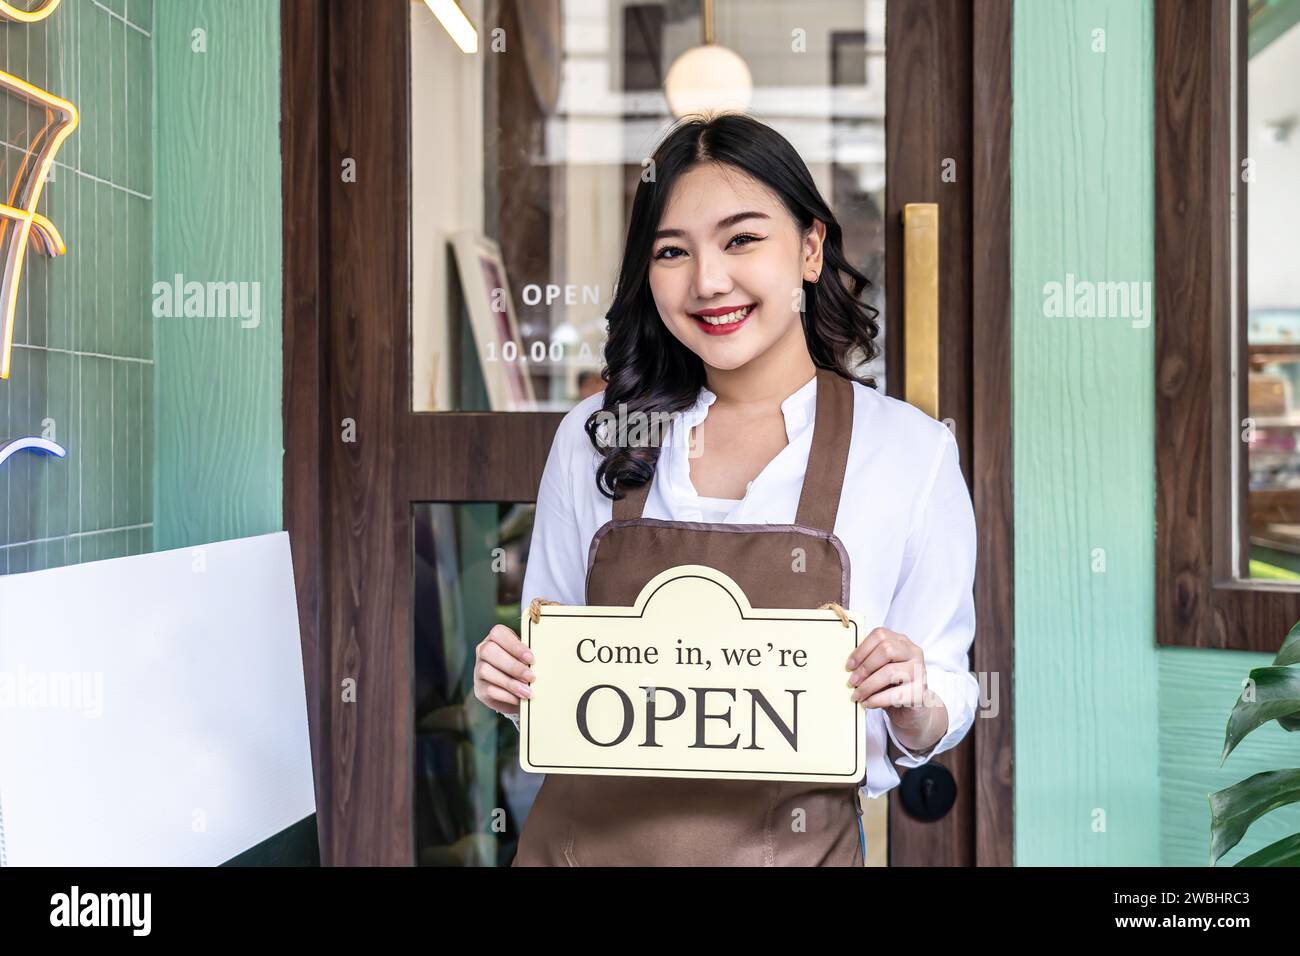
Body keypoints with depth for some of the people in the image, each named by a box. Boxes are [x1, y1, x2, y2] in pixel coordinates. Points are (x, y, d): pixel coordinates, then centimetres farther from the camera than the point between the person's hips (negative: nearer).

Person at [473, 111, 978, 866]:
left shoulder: (912, 450, -8)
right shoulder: (596, 435, -1)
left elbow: (940, 722, -1)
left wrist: (913, 708, -21)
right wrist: (513, 682, -11)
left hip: (792, 845, -2)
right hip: (587, 838, 2)